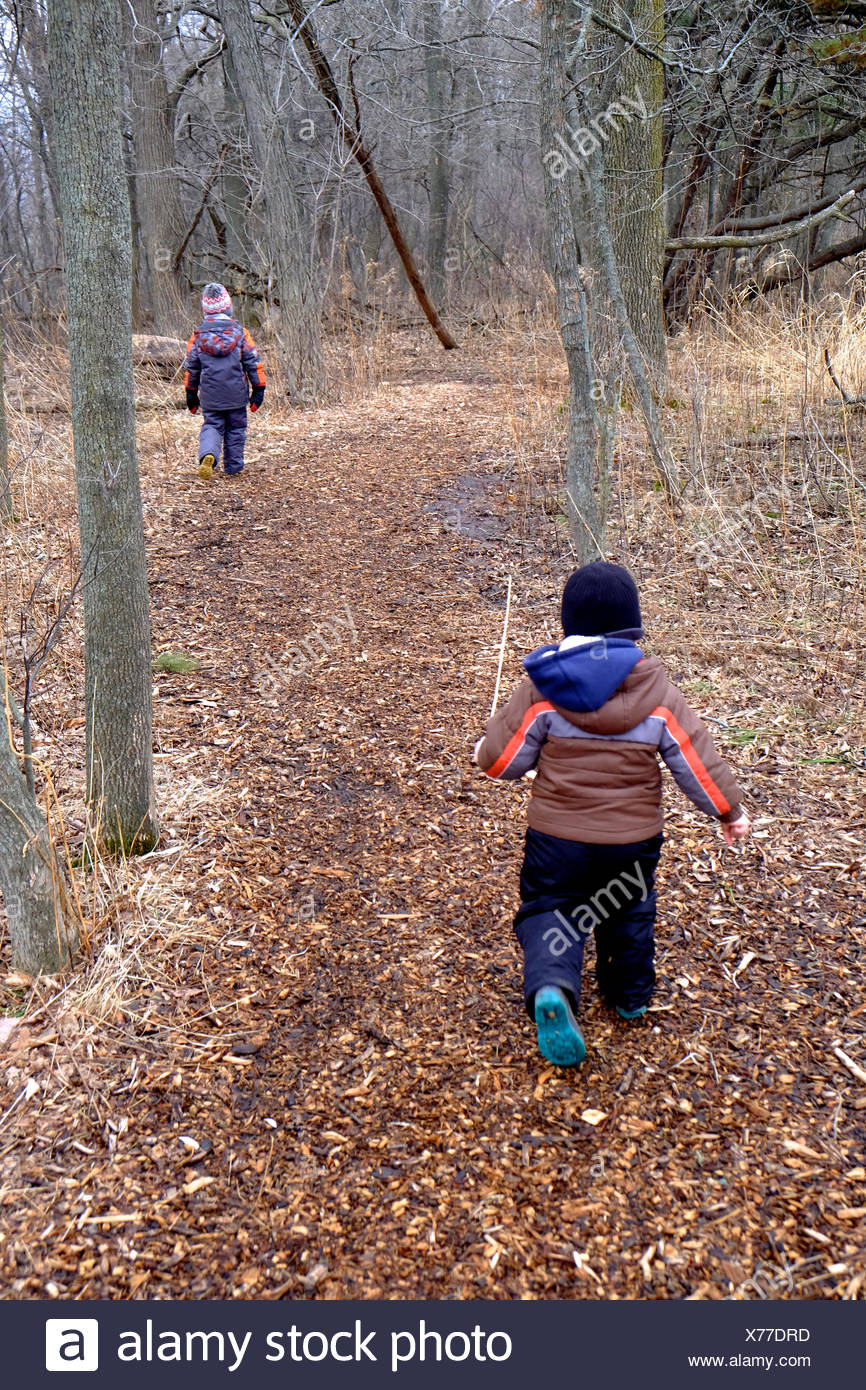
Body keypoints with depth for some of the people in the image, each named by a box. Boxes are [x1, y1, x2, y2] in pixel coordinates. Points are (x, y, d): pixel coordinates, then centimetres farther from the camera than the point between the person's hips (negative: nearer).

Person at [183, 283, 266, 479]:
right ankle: (234, 467, 19)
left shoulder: (198, 335, -1)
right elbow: (253, 363, -3)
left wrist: (191, 393, 18)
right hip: (236, 395, -1)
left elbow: (191, 367, 7)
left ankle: (207, 455, -19)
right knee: (236, 428, 13)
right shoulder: (240, 332, -5)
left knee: (212, 426, 9)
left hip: (210, 397, 1)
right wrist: (258, 389, 6)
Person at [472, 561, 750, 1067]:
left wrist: (486, 753, 17)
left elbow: (503, 757, -7)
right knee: (630, 912, 26)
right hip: (635, 836, 2)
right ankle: (632, 992, 39)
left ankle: (551, 987, -17)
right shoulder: (656, 688, -7)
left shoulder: (543, 686, -11)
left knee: (546, 909, 10)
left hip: (557, 835, -2)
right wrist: (730, 809, 12)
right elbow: (697, 758, -2)